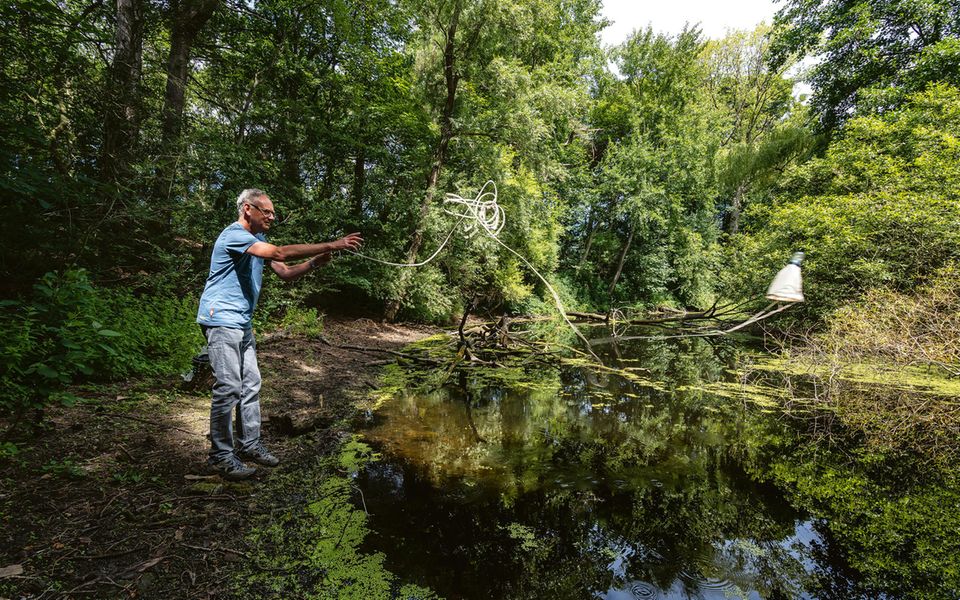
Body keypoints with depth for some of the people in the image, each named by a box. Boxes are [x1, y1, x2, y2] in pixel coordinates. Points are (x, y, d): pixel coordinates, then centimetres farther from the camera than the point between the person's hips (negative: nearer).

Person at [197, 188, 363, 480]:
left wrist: (315, 262, -8)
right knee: (228, 387, -10)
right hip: (222, 321, -10)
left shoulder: (258, 241, 17)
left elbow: (286, 272, 11)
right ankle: (220, 456, 0)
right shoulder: (234, 234, -14)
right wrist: (331, 246, -27)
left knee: (250, 384, 10)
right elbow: (281, 253, -27)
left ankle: (249, 444, 20)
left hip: (242, 324, 10)